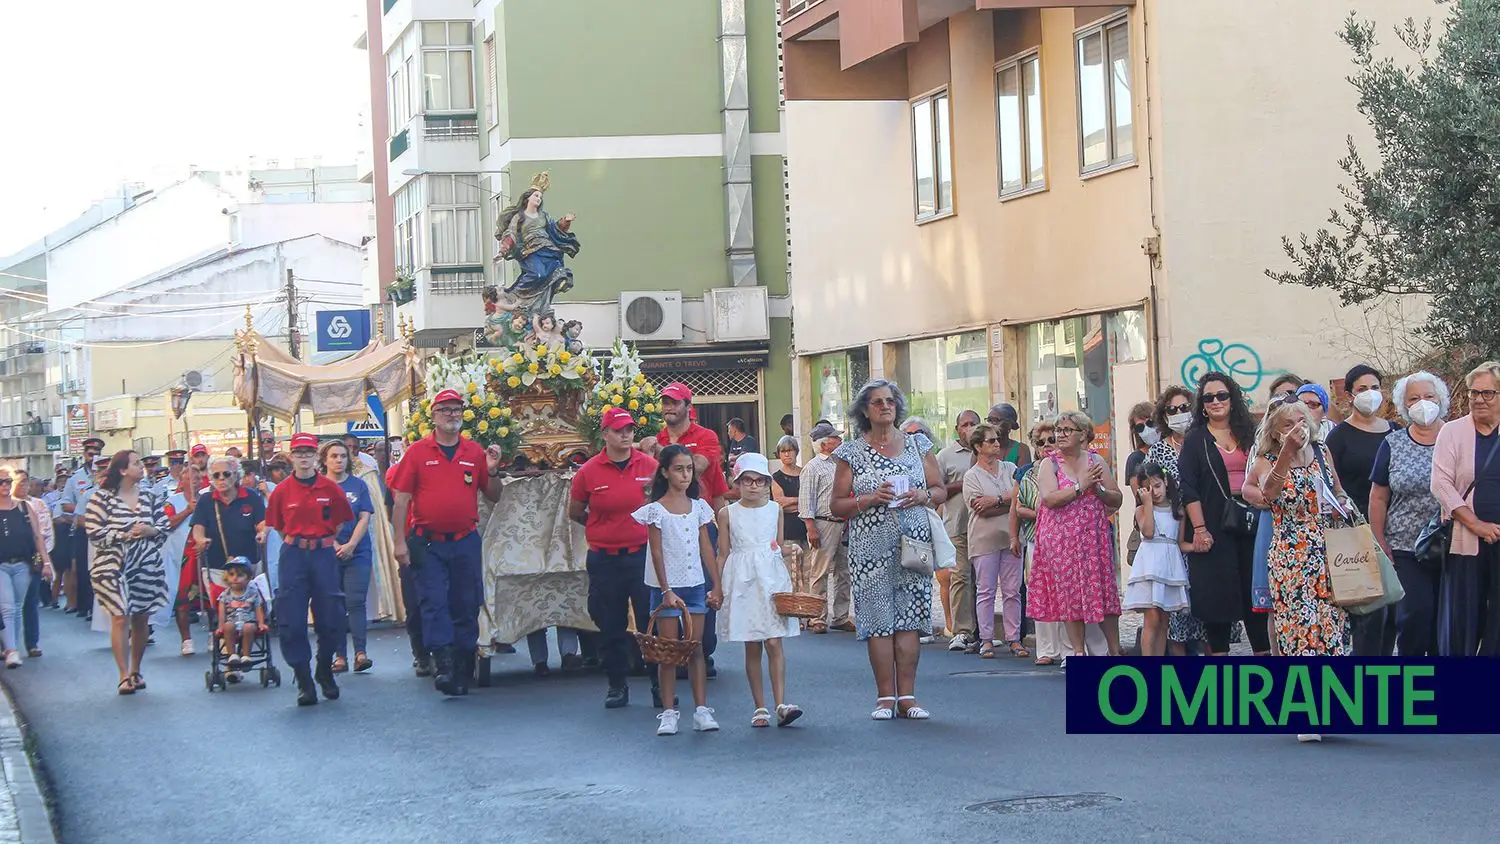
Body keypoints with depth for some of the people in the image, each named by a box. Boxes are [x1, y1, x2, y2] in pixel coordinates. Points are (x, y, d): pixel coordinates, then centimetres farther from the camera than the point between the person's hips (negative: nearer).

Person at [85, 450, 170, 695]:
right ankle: (124, 675, -6)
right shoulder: (102, 497, -5)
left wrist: (150, 531, -10)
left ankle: (135, 671, 22)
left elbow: (163, 526, 11)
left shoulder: (148, 495, 9)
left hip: (146, 565, 4)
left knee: (140, 619, 8)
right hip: (114, 565, -4)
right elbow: (94, 532, -10)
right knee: (120, 618, -9)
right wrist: (125, 535, -15)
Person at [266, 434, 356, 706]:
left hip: (324, 554, 0)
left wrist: (322, 540, 8)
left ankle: (325, 672, 25)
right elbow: (278, 526, 12)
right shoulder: (282, 491, 1)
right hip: (293, 556, 0)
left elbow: (341, 521, 12)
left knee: (330, 618, 2)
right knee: (292, 620, -4)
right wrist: (296, 541, 5)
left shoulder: (330, 488, 0)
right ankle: (304, 681, 6)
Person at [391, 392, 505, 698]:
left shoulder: (475, 452, 7)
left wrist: (492, 470, -7)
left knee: (466, 606, 6)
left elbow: (493, 498, 11)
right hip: (429, 543, -2)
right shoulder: (418, 452, 1)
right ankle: (444, 665, -12)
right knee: (434, 603, -10)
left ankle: (463, 671, 14)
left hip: (466, 542, 2)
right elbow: (402, 499, 1)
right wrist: (400, 542, -5)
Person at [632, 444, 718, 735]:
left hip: (695, 585, 3)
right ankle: (668, 713, 3)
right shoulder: (656, 510, -5)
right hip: (667, 586, -3)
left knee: (696, 648, 4)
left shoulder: (698, 506, 7)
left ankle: (701, 709, 5)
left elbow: (706, 548, 10)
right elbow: (657, 553, -7)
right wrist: (666, 591, -12)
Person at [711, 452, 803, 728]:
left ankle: (780, 704, -13)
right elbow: (723, 553, 8)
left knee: (774, 642, -9)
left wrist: (790, 549, -7)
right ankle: (760, 707, 7)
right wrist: (717, 588, 5)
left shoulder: (775, 510, 8)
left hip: (771, 578, 0)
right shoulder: (728, 514, 4)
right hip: (742, 581, 0)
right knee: (752, 647, 3)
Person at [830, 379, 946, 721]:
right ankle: (885, 697, 2)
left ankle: (907, 696, 3)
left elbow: (941, 491, 14)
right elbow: (837, 505, 3)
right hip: (871, 547, -2)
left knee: (909, 618, -1)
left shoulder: (917, 445, 11)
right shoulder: (851, 453, 5)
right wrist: (871, 498, -12)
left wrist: (923, 495, -7)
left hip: (913, 542, 2)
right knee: (878, 619, -4)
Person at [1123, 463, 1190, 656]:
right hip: (1150, 565, -4)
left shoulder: (1177, 508, 13)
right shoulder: (1142, 510, 4)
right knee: (1152, 620, -11)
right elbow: (1148, 532, -14)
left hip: (1171, 565, 4)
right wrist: (1148, 502, -9)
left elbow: (1181, 542, 12)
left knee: (1164, 622, 6)